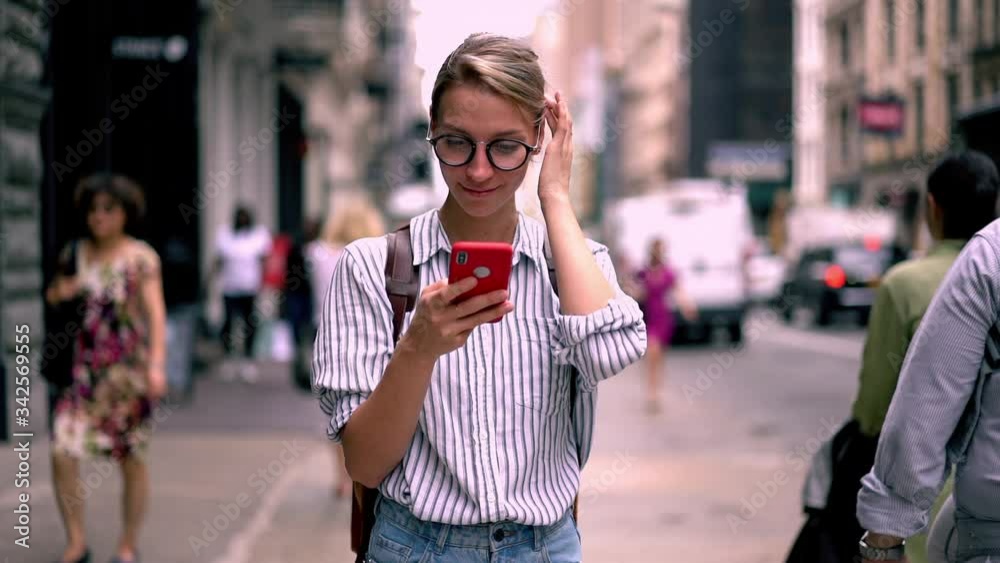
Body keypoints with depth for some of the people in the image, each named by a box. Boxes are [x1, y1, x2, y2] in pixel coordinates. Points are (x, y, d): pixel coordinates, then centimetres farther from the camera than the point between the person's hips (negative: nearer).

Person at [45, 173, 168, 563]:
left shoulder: (141, 257, -8)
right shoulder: (80, 252, 6)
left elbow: (156, 313, -16)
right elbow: (55, 296, 19)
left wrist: (157, 365, -29)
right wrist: (61, 291, -6)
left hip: (129, 370, -4)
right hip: (86, 367, 4)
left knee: (131, 458, 6)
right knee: (62, 452, -7)